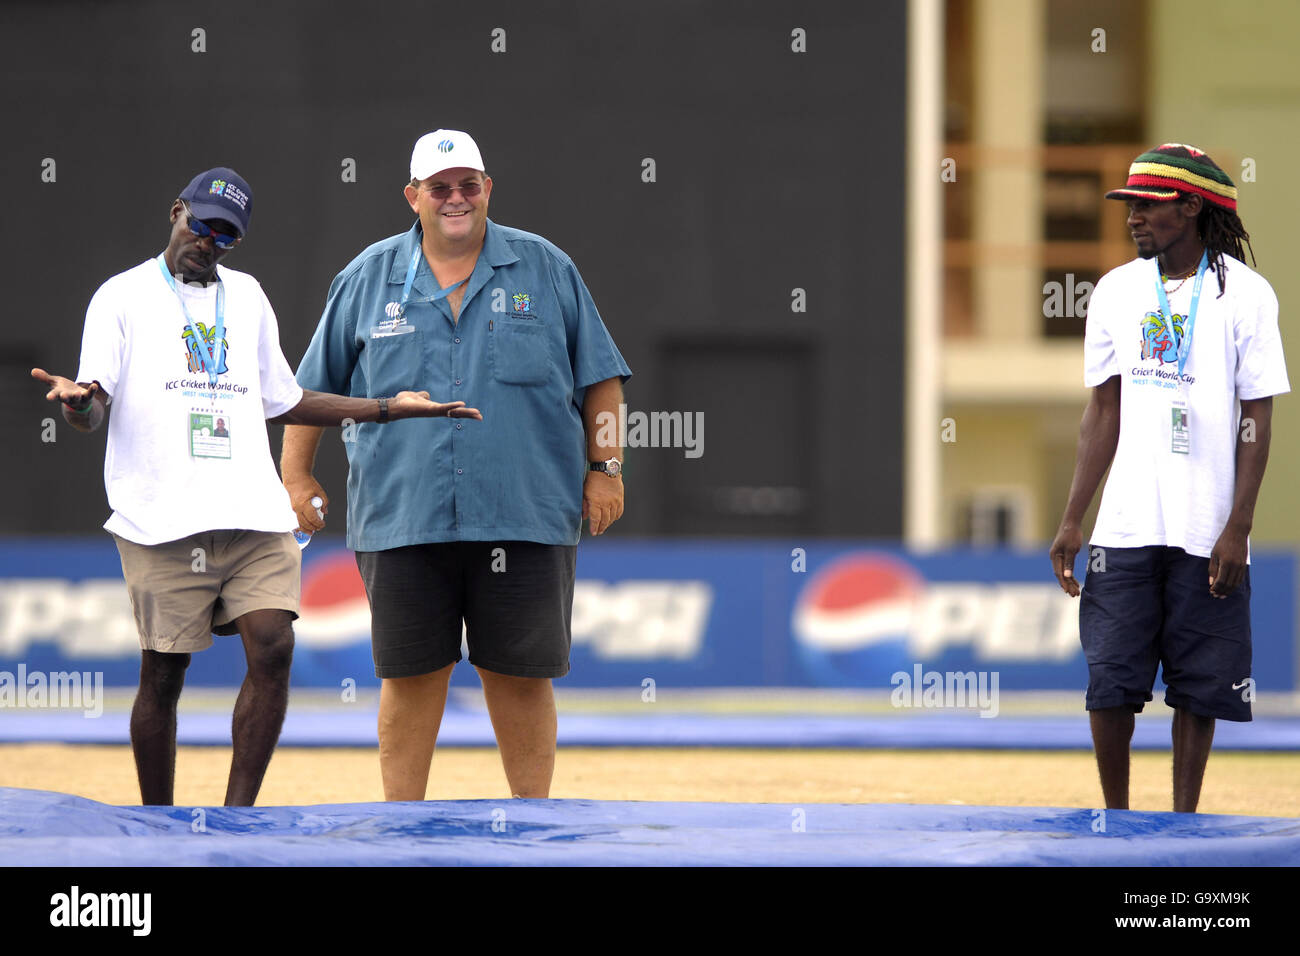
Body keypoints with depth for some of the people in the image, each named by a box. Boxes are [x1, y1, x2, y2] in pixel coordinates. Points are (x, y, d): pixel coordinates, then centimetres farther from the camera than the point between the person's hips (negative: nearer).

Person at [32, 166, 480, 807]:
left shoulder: (248, 298, 20)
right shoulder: (123, 297, 5)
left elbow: (283, 401, 29)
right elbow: (91, 414, -3)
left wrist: (390, 408, 25)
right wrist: (78, 400, -28)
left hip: (254, 514, 4)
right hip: (162, 520, -4)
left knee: (273, 648, -13)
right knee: (163, 671, -2)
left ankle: (236, 822, -8)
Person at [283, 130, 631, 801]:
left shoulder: (546, 271, 8)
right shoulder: (368, 279, 10)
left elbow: (599, 376, 10)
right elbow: (315, 386, 15)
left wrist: (604, 467, 4)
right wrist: (296, 474, 11)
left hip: (524, 515, -1)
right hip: (402, 516, 1)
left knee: (519, 671, 2)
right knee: (410, 671, 2)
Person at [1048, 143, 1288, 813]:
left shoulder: (1245, 294, -3)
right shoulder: (1116, 292, 8)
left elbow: (1256, 422, -4)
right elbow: (1104, 413, 12)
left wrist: (1237, 529, -11)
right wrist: (1072, 519, 6)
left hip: (1207, 533, -3)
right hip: (1125, 527, 3)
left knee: (1198, 686, 2)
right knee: (1109, 681, -1)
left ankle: (1184, 822, 12)